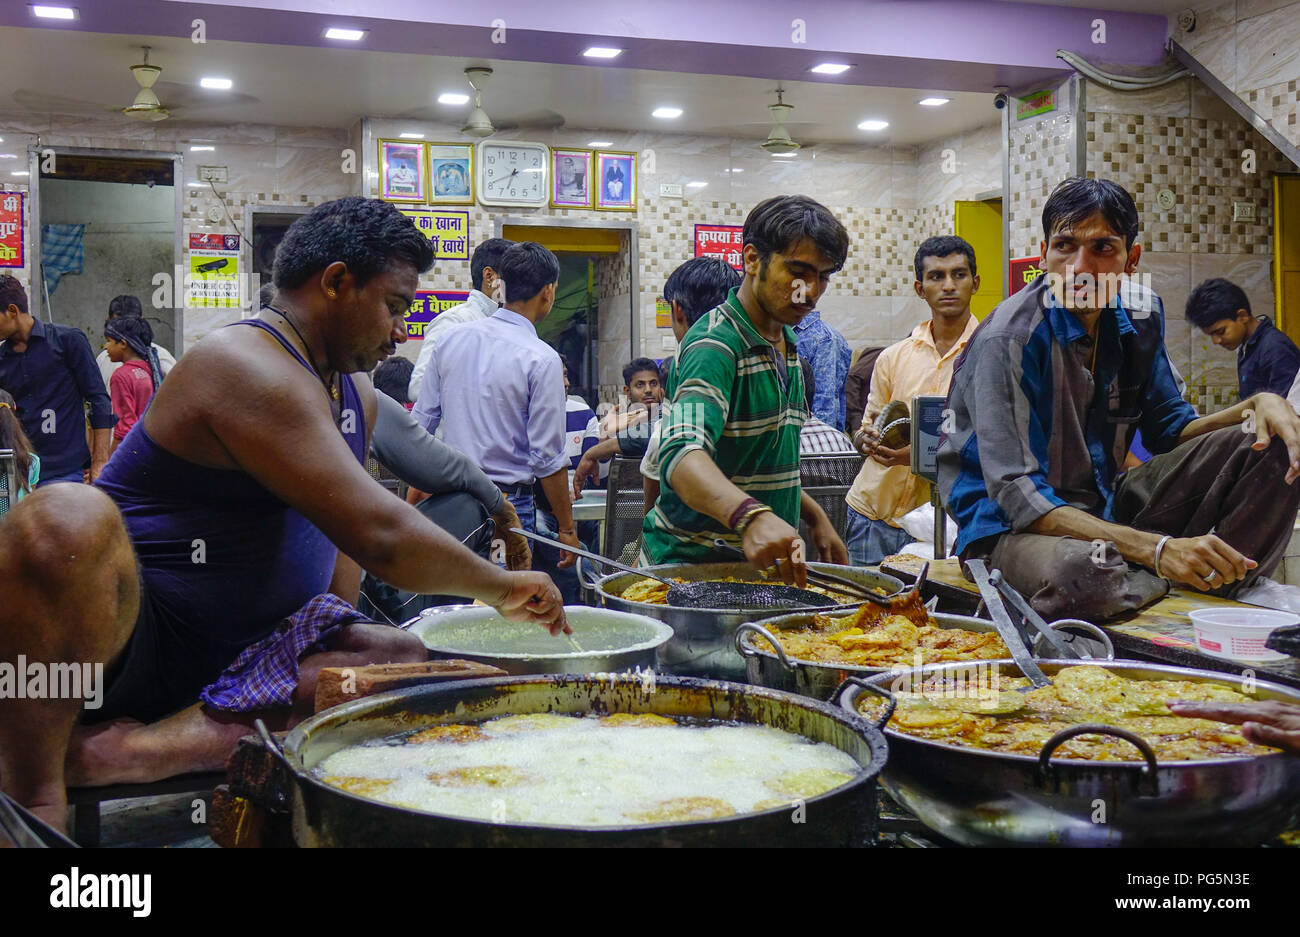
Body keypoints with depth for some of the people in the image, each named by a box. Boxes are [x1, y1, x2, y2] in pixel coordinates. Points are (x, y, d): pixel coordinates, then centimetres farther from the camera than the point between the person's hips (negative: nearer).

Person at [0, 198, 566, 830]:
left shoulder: (356, 392, 14)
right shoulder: (249, 366, -18)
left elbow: (343, 535, 20)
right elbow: (379, 537, -25)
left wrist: (334, 652, 6)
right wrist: (502, 589, -12)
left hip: (239, 657, 9)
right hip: (125, 638, -9)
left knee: (401, 659, -13)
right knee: (69, 517, -37)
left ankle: (126, 752, -21)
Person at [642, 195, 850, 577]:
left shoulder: (787, 344, 13)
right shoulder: (716, 345, -17)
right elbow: (683, 455, -35)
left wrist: (815, 517, 15)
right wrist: (750, 517, -50)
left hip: (764, 562, 8)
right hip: (697, 561, -8)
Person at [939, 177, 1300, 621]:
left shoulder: (1140, 316, 1)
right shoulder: (1009, 338, -22)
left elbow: (1169, 430, 12)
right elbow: (1016, 495, -26)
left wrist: (1259, 403, -10)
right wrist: (1155, 548, -35)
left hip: (1105, 507, 8)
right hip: (1010, 529, -7)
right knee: (1076, 571, -43)